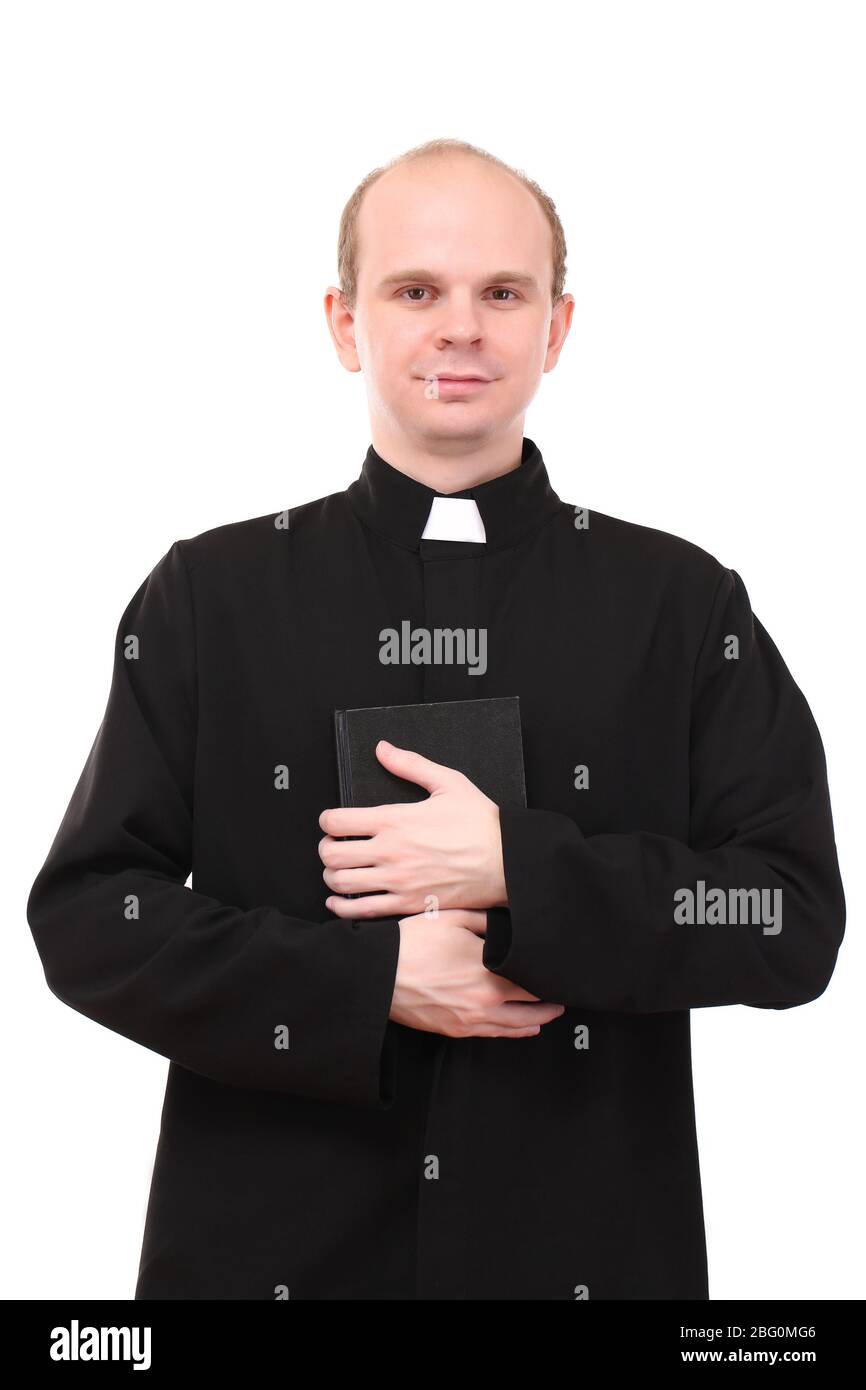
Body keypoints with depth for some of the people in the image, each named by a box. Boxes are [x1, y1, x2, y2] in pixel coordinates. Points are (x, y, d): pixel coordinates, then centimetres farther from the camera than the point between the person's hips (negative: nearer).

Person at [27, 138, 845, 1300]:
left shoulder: (684, 604, 0)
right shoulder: (211, 595, 0)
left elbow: (797, 916, -5)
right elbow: (86, 917, -3)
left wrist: (520, 869, -17)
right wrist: (368, 983, -14)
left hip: (592, 1246, 1)